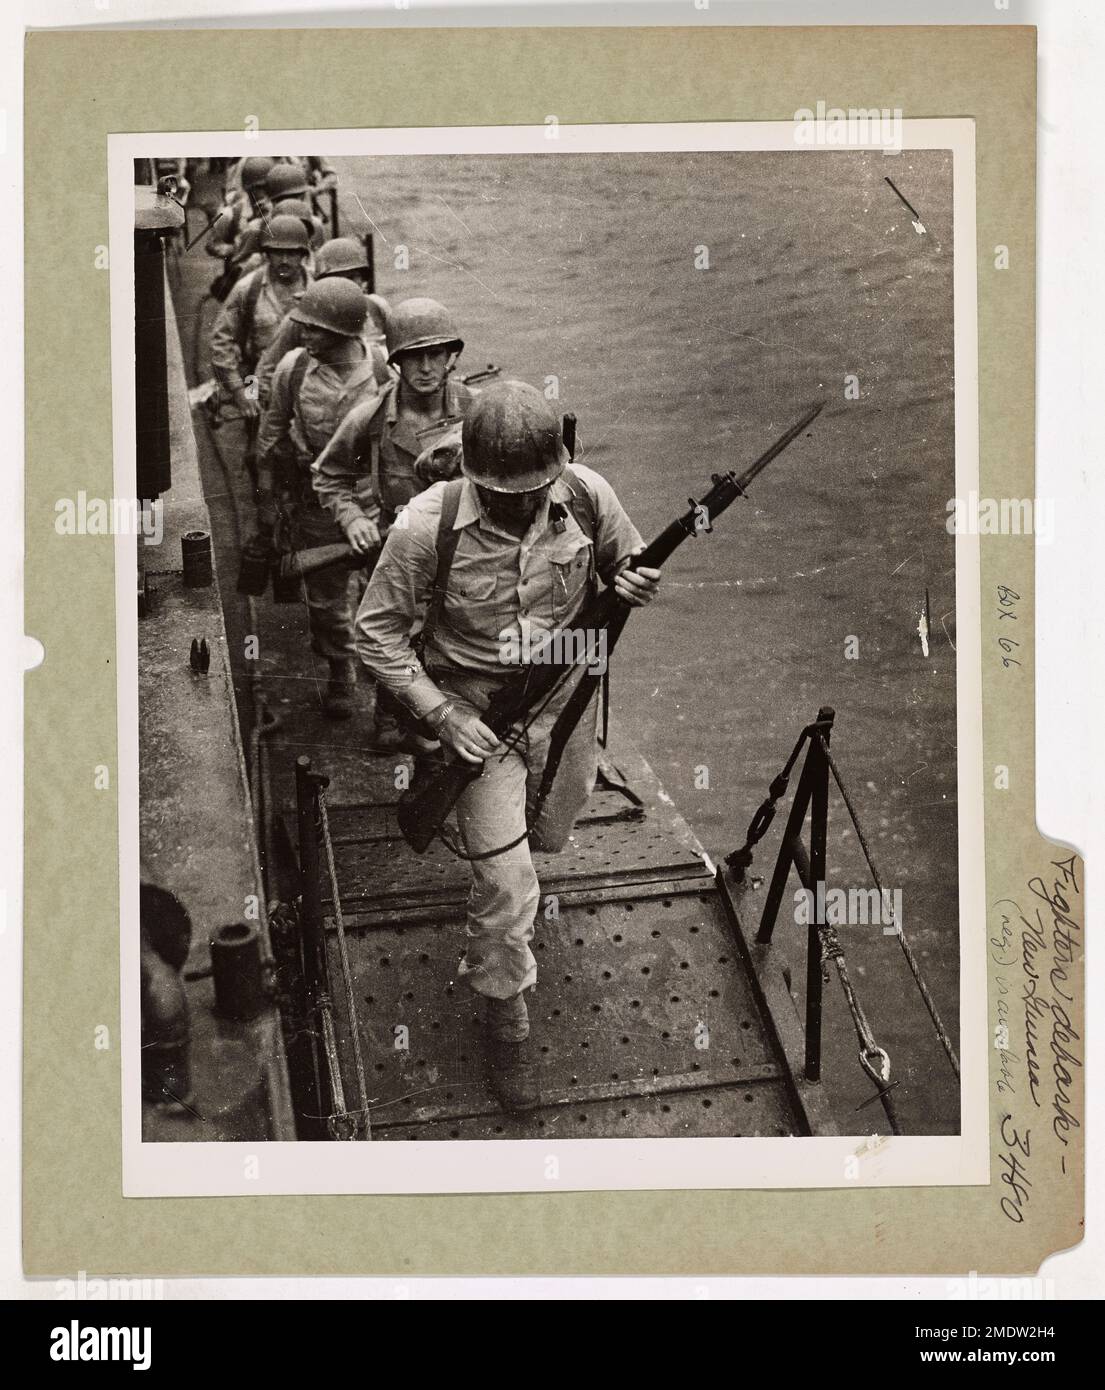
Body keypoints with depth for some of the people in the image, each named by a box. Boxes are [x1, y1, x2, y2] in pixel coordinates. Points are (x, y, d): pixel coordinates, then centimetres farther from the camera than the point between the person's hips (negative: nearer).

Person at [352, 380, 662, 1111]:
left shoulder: (586, 494, -15)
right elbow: (377, 630, -13)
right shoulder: (428, 527, -24)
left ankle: (502, 825, 62)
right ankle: (508, 1017, 15)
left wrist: (632, 584, -21)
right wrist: (441, 713, -21)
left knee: (551, 832, 25)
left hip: (566, 695, 4)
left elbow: (628, 562, 4)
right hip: (476, 708, -4)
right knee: (506, 877, -7)